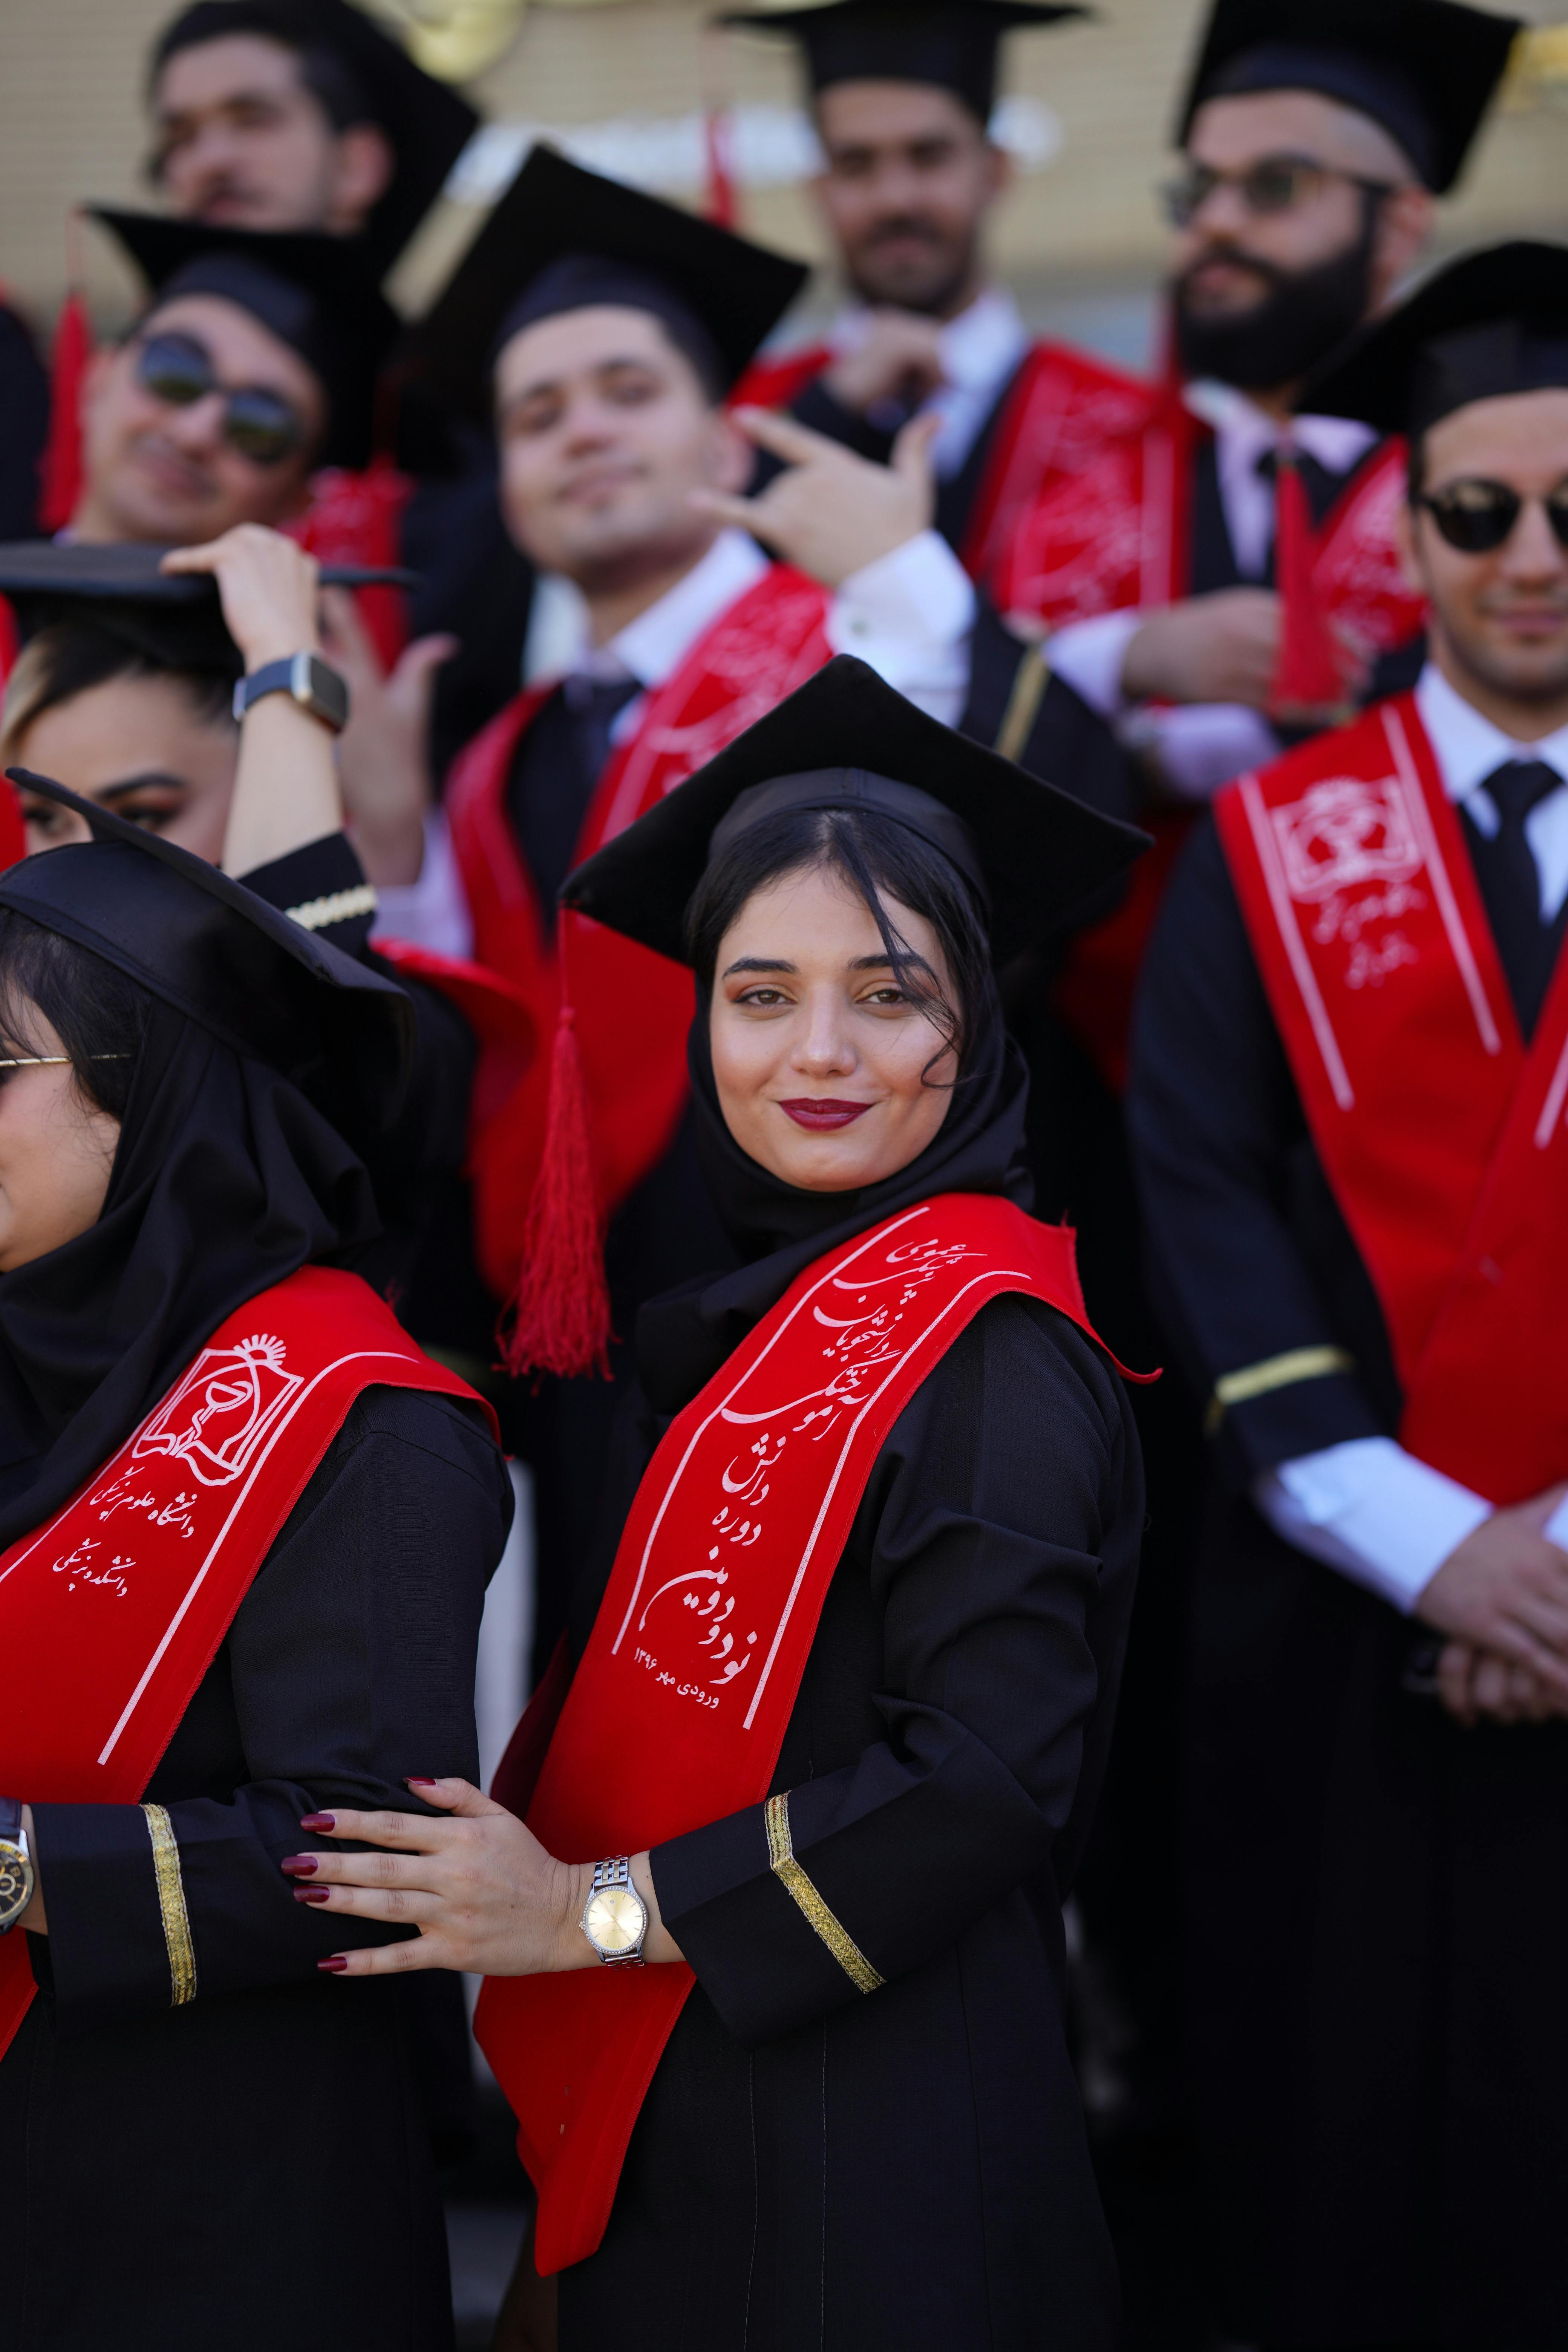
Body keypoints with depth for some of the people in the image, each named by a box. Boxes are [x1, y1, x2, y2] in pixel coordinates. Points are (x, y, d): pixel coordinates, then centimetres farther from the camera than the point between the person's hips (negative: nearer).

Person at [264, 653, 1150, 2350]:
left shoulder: (984, 1349, -15)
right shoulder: (746, 1315, 10)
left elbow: (988, 1780, -22)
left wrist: (594, 1909, -17)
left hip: (867, 2137, -8)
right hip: (670, 2118, 8)